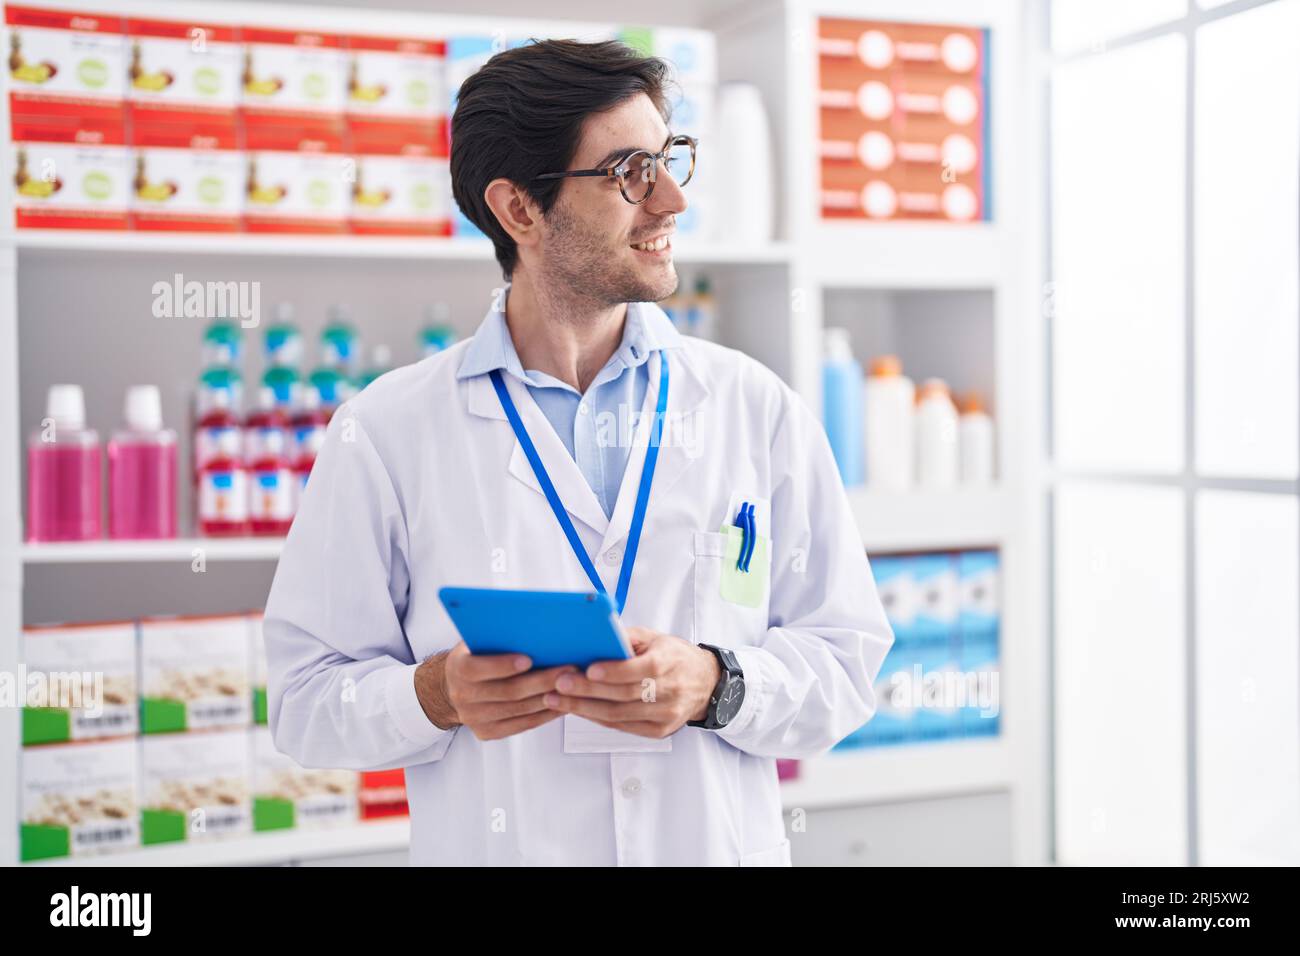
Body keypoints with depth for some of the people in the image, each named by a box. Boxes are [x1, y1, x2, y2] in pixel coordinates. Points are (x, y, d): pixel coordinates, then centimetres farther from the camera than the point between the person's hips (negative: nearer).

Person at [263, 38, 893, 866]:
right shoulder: (386, 433, -4)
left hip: (723, 844, 2)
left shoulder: (760, 410, 1)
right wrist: (439, 695, -20)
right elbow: (308, 699, -3)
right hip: (493, 845, -1)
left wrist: (715, 684, -17)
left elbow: (846, 663, 0)